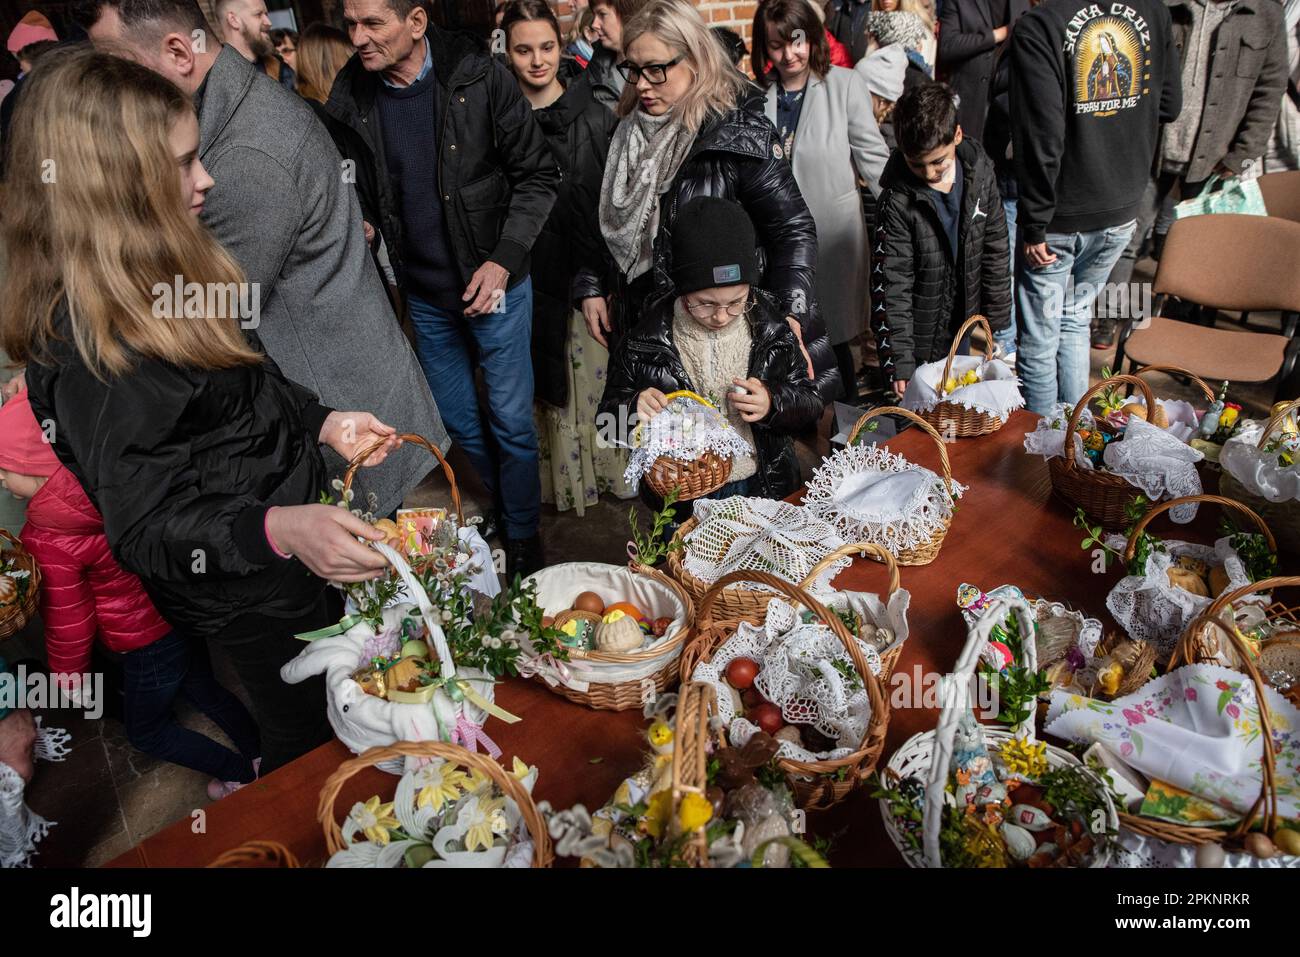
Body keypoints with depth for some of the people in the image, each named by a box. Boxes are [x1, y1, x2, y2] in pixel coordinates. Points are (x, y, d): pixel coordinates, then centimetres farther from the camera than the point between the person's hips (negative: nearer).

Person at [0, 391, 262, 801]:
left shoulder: (47, 540, -27)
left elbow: (68, 619, -14)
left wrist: (68, 672, 3)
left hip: (148, 645, -6)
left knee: (146, 730, 21)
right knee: (203, 690, 30)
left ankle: (241, 774, 24)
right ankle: (263, 756, 39)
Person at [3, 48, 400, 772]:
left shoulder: (158, 276, 0)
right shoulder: (91, 343, -29)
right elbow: (146, 528, -27)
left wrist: (322, 424, 0)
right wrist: (278, 530, -43)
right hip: (250, 596, -9)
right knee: (310, 747, 14)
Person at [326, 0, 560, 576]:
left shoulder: (479, 78, -13)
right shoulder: (350, 96, -4)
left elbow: (537, 175, -9)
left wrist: (504, 259, -17)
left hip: (495, 282, -4)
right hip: (424, 294, 4)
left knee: (511, 420, 5)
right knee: (457, 421, 16)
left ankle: (523, 535, 26)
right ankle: (502, 505, 42)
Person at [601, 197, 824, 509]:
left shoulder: (771, 328, -5)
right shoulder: (645, 340, -10)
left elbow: (812, 405, 3)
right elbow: (608, 414, 1)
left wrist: (774, 403, -18)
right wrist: (634, 408, -21)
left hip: (764, 490, 1)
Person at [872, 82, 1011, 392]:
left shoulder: (980, 173, -5)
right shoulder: (898, 200, -18)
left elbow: (995, 248, 7)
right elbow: (893, 285, -18)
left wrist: (996, 316, 8)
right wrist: (900, 362, -21)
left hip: (964, 328, 4)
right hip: (919, 340, -4)